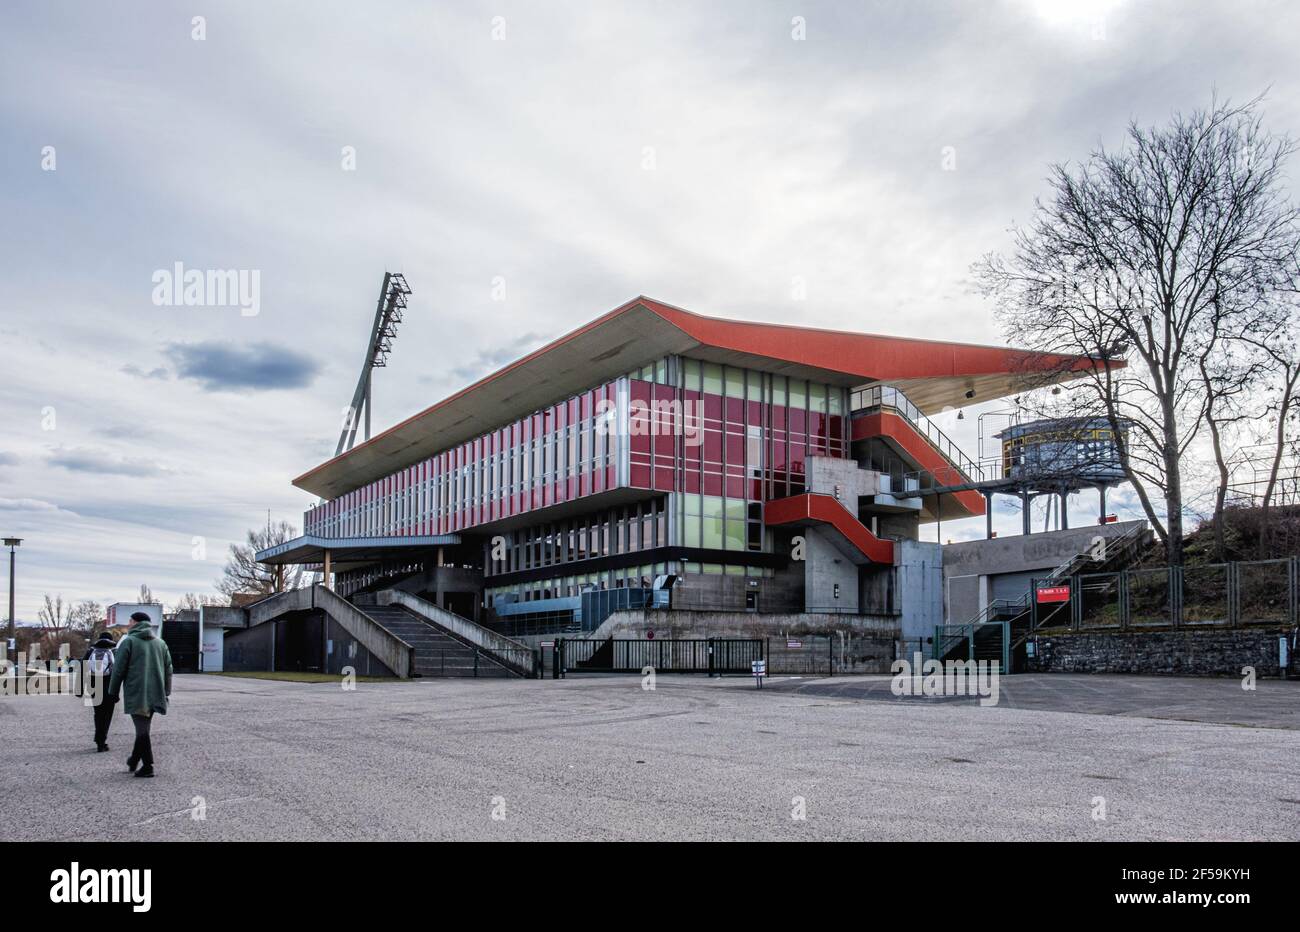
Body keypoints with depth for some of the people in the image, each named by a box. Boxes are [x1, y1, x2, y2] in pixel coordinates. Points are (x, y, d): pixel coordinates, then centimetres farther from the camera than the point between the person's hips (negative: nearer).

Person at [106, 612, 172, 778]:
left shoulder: (128, 641, -3)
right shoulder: (160, 642, 14)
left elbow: (119, 670, -6)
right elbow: (168, 669, 13)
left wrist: (114, 692, 3)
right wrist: (166, 692, 17)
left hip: (136, 694, -5)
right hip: (155, 694, 5)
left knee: (142, 728, -5)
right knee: (143, 727, 17)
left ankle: (147, 766, -7)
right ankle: (134, 760, 28)